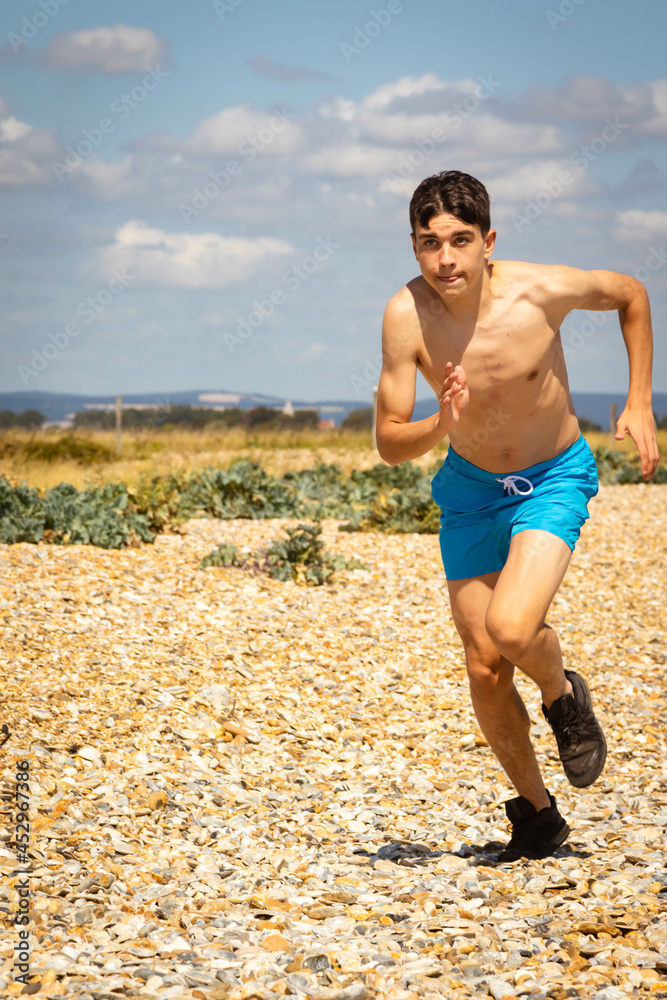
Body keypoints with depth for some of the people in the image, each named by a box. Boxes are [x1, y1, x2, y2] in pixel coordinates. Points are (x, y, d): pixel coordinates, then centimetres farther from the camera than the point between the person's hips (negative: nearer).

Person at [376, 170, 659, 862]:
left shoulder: (541, 291, -24)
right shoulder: (407, 315, -21)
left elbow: (630, 295, -2)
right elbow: (389, 443, -17)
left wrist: (639, 403, -5)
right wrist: (441, 427, -38)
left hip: (554, 480, -3)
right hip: (471, 487, 3)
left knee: (511, 629, -27)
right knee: (484, 670, 4)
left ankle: (563, 694, 10)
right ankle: (536, 814, 26)